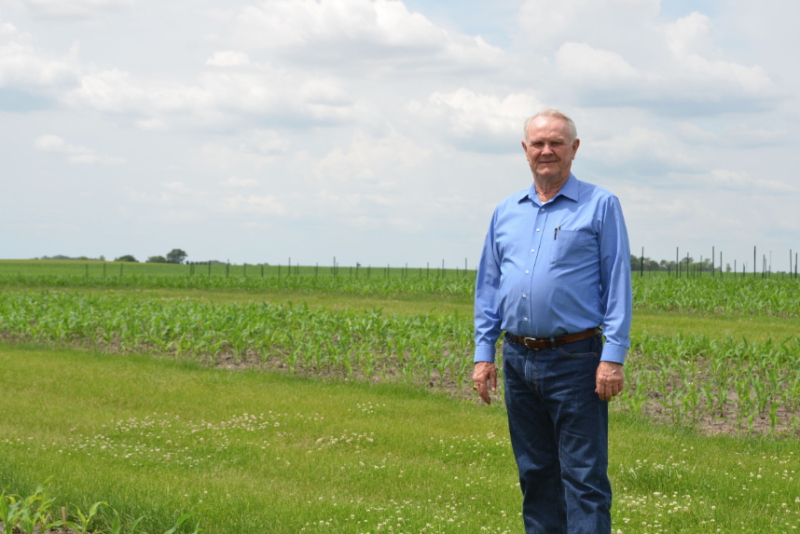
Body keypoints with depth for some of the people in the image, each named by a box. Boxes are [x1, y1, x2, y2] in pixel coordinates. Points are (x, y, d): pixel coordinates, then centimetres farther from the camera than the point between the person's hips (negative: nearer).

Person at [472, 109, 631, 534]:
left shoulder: (600, 206, 0)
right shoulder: (506, 212, 14)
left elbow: (618, 286, -5)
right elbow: (488, 287, 17)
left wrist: (613, 356, -12)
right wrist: (483, 354, 10)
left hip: (575, 360, -5)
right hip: (519, 360, 5)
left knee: (584, 477, -6)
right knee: (535, 474, 12)